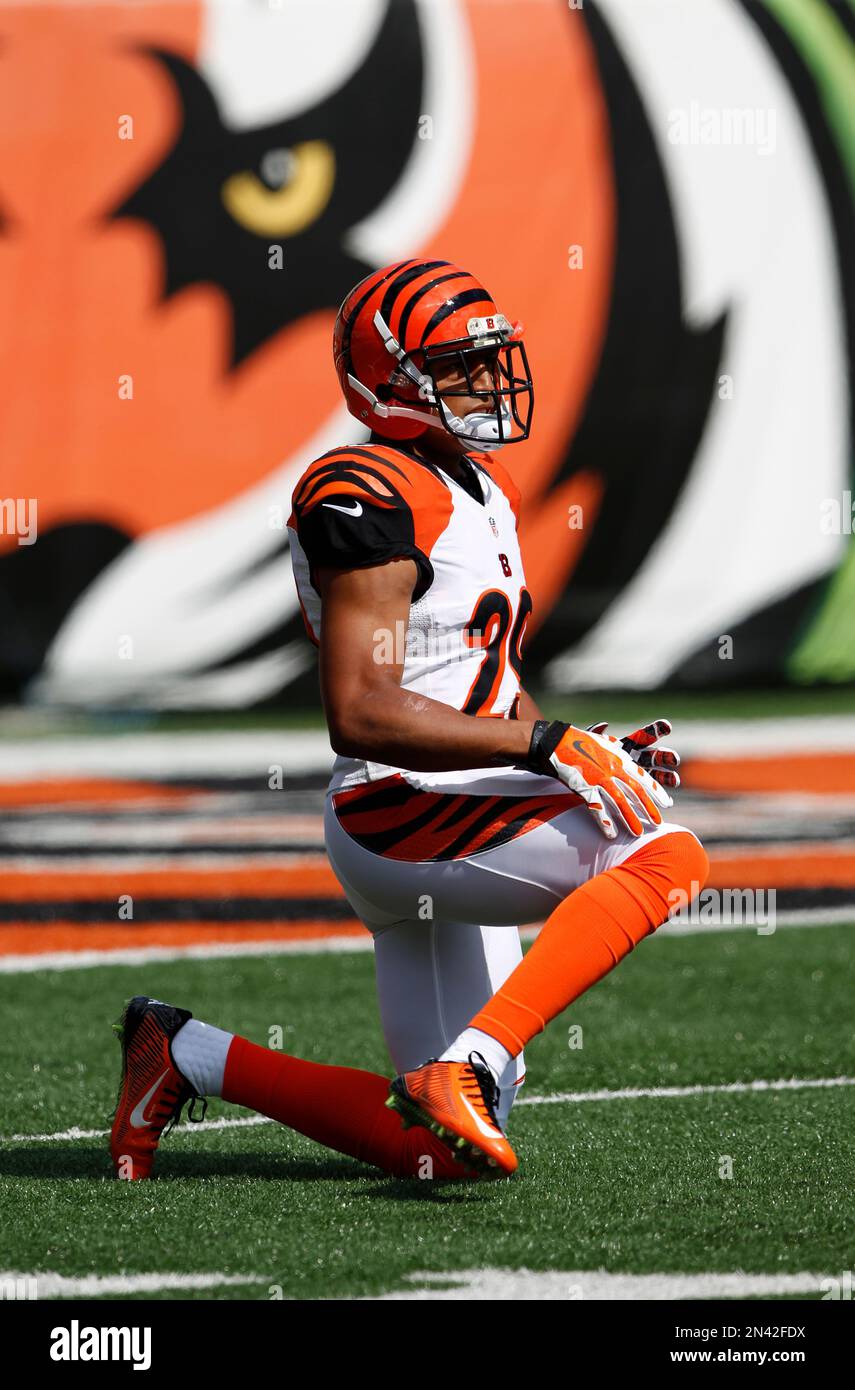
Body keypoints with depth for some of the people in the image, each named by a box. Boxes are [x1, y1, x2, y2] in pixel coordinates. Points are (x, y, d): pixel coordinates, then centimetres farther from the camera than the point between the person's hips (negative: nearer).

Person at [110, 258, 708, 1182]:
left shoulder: (481, 488, 16)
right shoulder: (371, 501, -15)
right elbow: (360, 715, -24)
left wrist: (591, 754, 6)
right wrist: (548, 743, -26)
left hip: (458, 828, 10)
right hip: (404, 819, -10)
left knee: (440, 1147, 8)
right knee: (666, 859, -26)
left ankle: (186, 1057, 19)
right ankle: (466, 1069, -26)